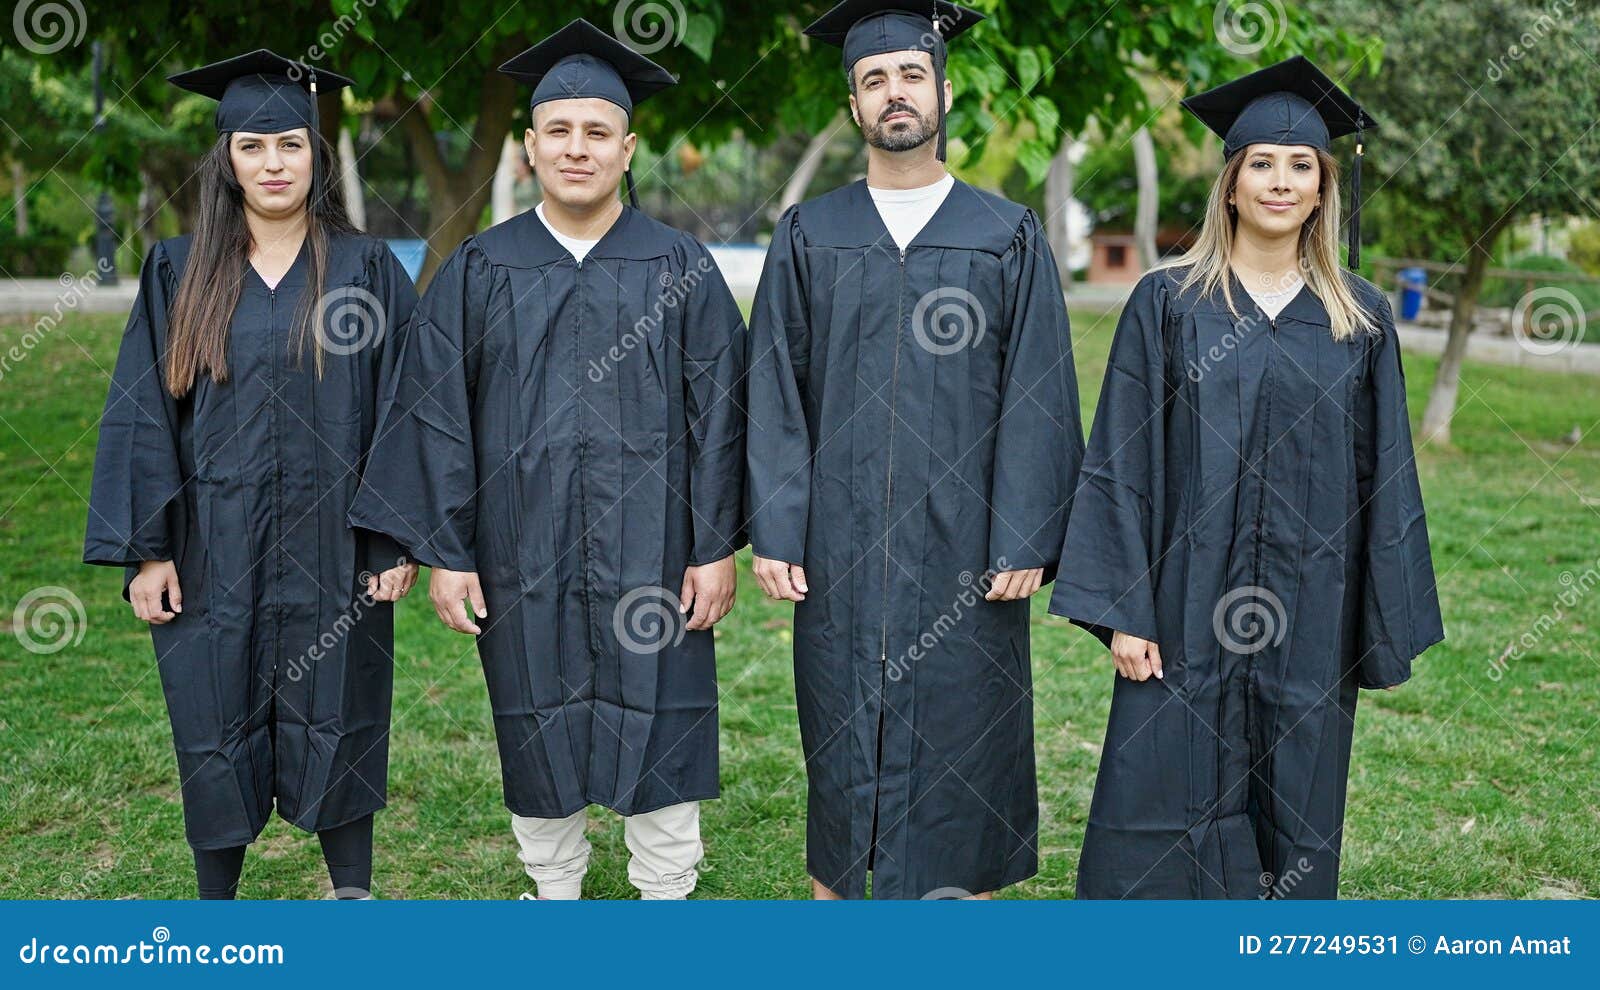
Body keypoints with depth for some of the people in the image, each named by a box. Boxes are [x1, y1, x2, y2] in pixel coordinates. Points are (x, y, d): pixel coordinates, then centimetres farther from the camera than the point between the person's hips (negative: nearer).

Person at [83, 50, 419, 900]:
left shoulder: (366, 271, 1)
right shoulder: (178, 273, 4)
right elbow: (141, 412, 2)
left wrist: (399, 540, -7)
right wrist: (145, 549, -5)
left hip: (331, 544, -1)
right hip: (213, 549, 1)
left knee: (334, 721, 8)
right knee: (216, 730, 9)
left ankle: (352, 893, 24)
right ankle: (215, 903, 25)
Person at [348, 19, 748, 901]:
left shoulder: (679, 268, 1)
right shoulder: (479, 272, 3)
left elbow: (718, 411, -1)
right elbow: (435, 414, 2)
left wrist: (717, 546, -7)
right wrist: (444, 550, -4)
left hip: (649, 555, -1)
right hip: (523, 556, 1)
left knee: (658, 731, 5)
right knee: (538, 731, 11)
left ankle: (664, 894, 22)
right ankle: (555, 891, 31)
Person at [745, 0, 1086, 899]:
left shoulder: (1011, 239, 3)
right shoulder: (809, 236, 7)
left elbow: (1037, 399, -1)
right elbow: (777, 391, 4)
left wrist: (1026, 542, -8)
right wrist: (775, 532, -3)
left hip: (963, 547, -1)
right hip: (839, 546, 1)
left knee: (962, 742, 5)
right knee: (840, 737, 9)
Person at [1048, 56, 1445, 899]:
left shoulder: (1361, 318, 6)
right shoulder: (1167, 304, 0)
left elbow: (1385, 477, 7)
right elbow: (1122, 462, -3)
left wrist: (1389, 627, 4)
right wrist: (1122, 610, -9)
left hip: (1311, 612, 2)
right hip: (1188, 601, -2)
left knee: (1294, 819, 10)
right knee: (1165, 806, 0)